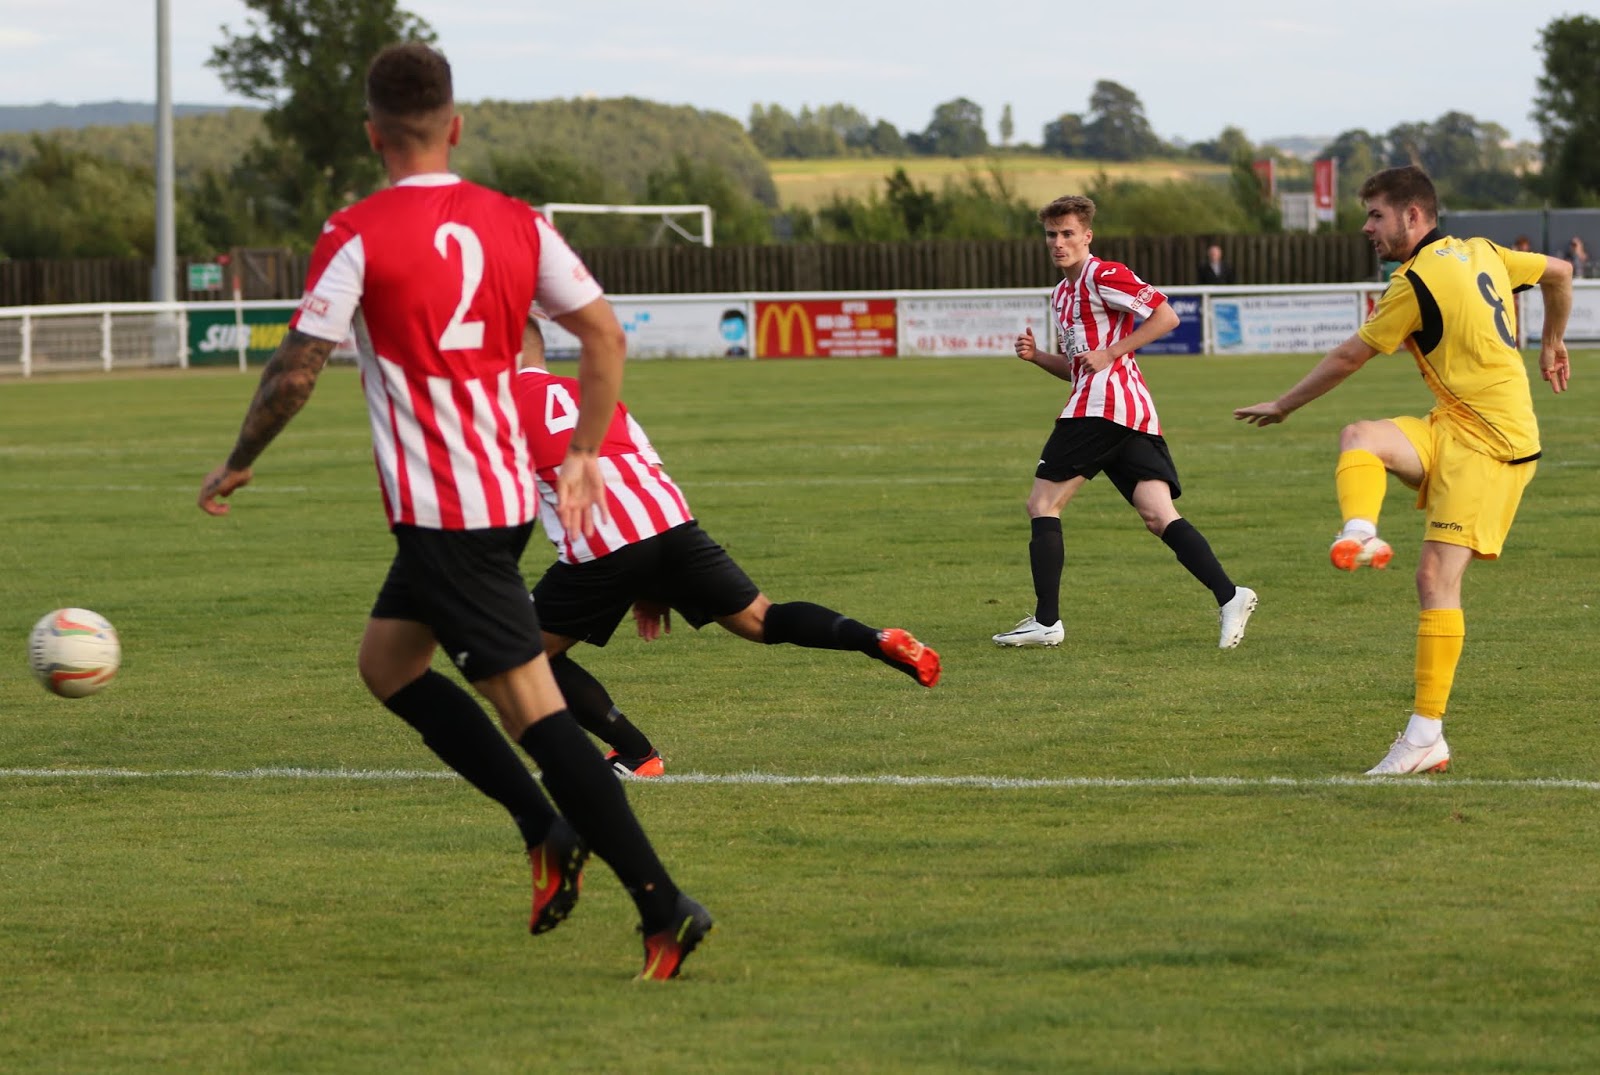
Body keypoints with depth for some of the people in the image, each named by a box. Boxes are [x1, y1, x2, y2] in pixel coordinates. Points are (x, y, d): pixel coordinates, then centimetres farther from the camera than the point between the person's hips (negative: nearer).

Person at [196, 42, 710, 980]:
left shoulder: (358, 236, -10)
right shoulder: (517, 223, 6)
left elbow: (296, 374, -8)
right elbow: (606, 336, 7)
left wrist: (238, 465, 8)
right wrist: (586, 453, 18)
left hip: (440, 508, -7)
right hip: (507, 491, 7)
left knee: (534, 707, -8)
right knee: (387, 663, 22)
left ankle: (664, 908, -13)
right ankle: (549, 833, 15)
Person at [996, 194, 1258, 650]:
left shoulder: (1104, 276, -2)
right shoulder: (1062, 294, 27)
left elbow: (1165, 316, -10)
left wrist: (1111, 352, -13)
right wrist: (1036, 356, 15)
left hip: (1104, 404, -9)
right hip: (1136, 413, 9)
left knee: (1043, 504, -2)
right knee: (1158, 515, -6)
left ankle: (1046, 621, -4)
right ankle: (1229, 596, -21)